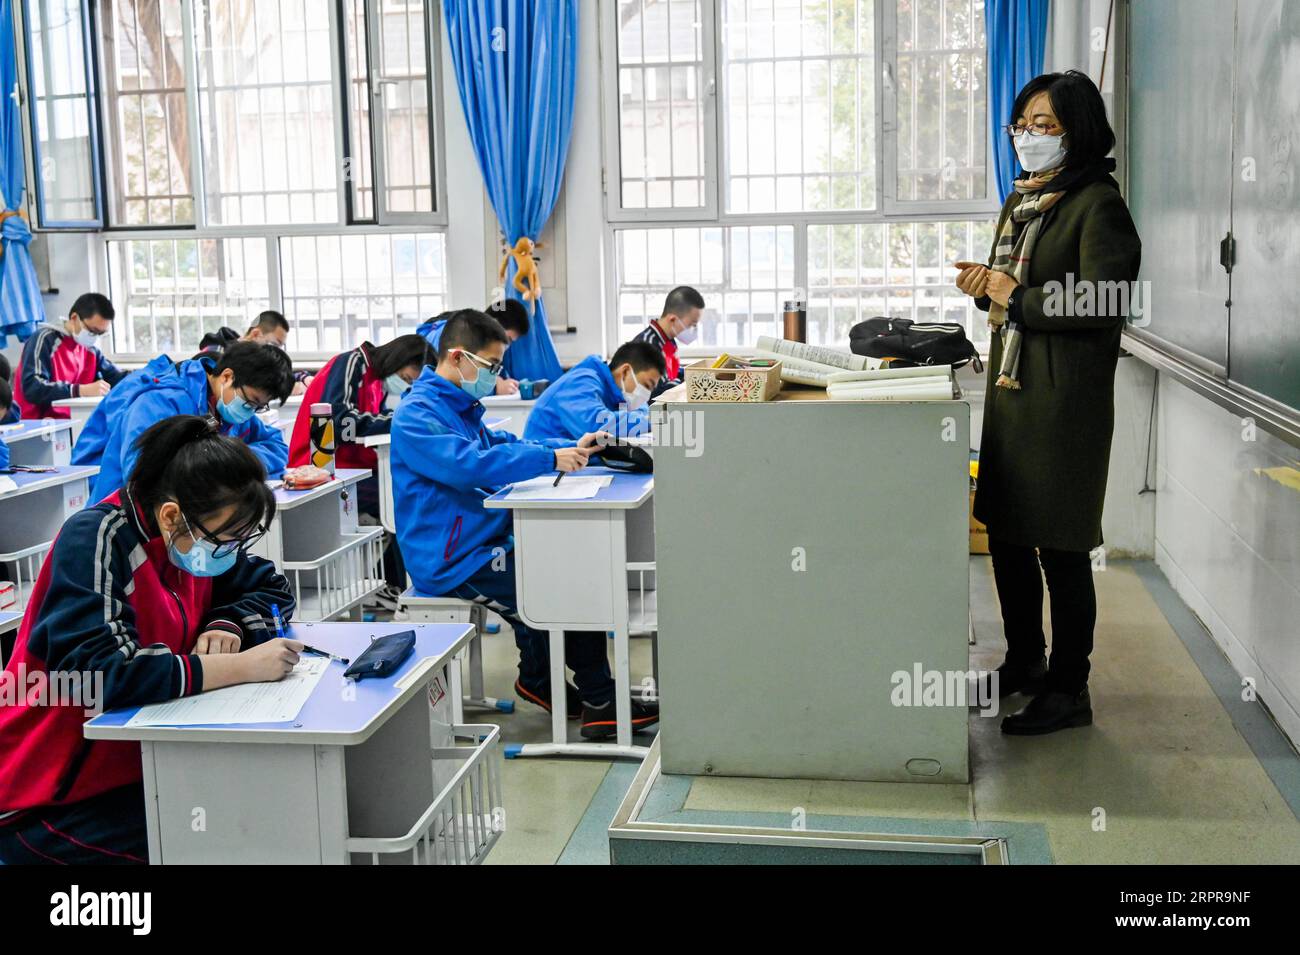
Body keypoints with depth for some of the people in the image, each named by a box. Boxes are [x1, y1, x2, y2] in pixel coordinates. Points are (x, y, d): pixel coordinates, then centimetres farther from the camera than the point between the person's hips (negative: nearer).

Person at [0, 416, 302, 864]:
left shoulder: (197, 536, 0)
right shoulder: (94, 540, -22)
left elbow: (271, 589, 12)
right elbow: (92, 673, -33)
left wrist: (228, 626, -11)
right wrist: (242, 666, -32)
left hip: (143, 766, 7)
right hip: (51, 798, -7)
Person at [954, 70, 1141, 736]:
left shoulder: (1097, 204, -12)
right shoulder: (1021, 199, 15)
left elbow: (1100, 305, -23)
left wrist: (1016, 296, -16)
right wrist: (986, 285, 4)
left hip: (1064, 394, -9)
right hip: (1009, 383, 9)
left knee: (1060, 545, -1)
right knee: (1006, 532, 16)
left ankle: (1068, 691, 13)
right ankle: (1024, 662, 33)